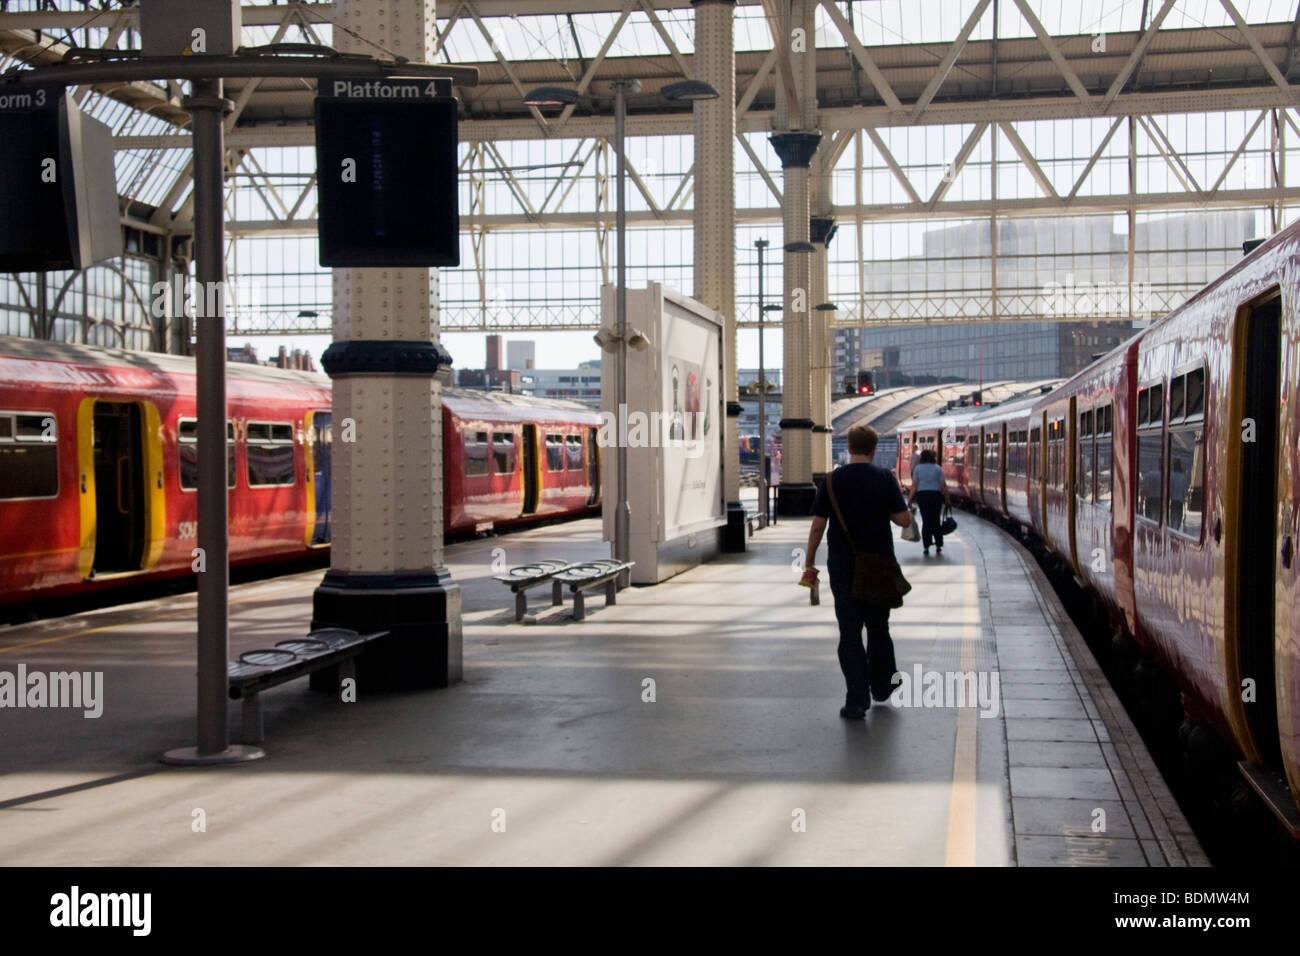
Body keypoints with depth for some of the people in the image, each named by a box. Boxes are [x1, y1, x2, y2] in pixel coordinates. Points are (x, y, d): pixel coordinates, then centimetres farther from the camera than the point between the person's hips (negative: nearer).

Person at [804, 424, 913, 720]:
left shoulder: (833, 480, -4)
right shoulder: (885, 479, -5)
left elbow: (818, 524, -4)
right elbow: (904, 519, -7)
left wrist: (809, 560, 6)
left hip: (843, 566, -1)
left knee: (850, 632, 1)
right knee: (879, 628, 18)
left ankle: (857, 700, -3)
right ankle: (882, 686, 31)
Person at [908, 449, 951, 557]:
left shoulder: (918, 468, 1)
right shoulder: (938, 469, 1)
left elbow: (914, 486, -3)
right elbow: (943, 486, -2)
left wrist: (910, 499, 0)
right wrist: (948, 500, 5)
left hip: (922, 495, 0)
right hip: (936, 495, 0)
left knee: (925, 521, 5)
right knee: (936, 521, 11)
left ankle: (926, 548, 3)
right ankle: (938, 546, 10)